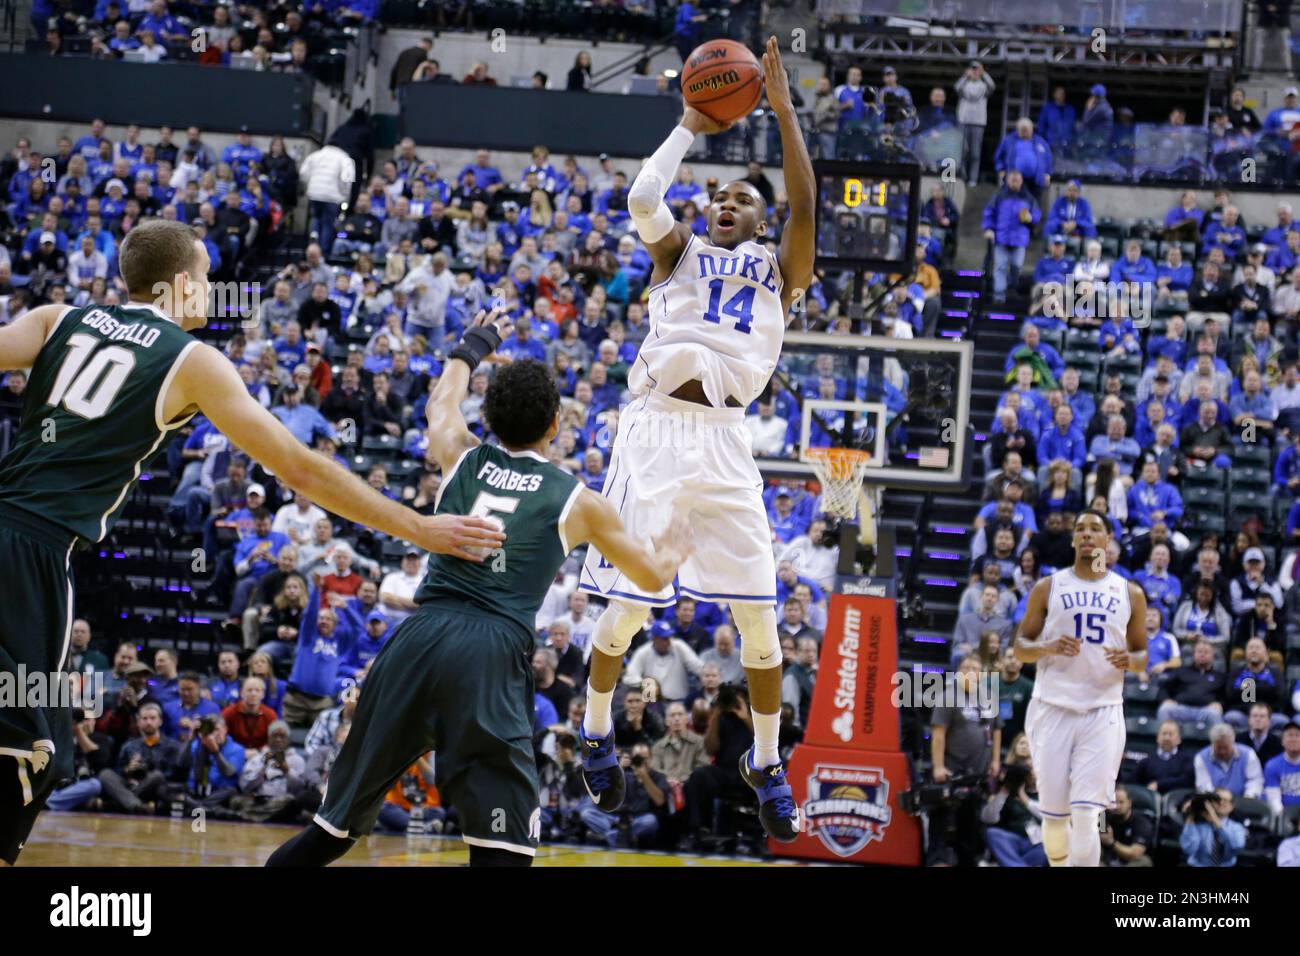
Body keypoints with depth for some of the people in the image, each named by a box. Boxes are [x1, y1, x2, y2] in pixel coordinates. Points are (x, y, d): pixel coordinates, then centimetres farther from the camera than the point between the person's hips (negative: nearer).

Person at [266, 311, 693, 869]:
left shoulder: (462, 459, 17)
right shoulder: (578, 500, 11)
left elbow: (440, 406, 43)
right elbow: (652, 577, 26)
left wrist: (471, 348, 62)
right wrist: (675, 546, 49)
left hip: (418, 638, 4)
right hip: (492, 654, -4)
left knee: (340, 821, 16)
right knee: (503, 844, -4)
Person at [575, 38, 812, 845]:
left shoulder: (779, 267, 15)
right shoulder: (680, 251, 15)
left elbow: (805, 206, -3)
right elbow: (644, 198, -5)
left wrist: (784, 111, -4)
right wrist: (692, 127, 1)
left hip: (725, 438, 1)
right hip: (655, 426, -1)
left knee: (759, 613, -3)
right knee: (626, 605, 1)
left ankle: (767, 764, 9)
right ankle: (597, 734, 22)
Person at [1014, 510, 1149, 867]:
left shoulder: (1130, 594, 9)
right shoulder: (1047, 588, 6)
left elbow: (1144, 656, 15)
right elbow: (1020, 646, 8)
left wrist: (1130, 661, -9)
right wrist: (1047, 648, -14)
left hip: (1103, 713, 0)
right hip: (1052, 708, 1)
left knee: (1086, 815, -12)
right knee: (1054, 814, 3)